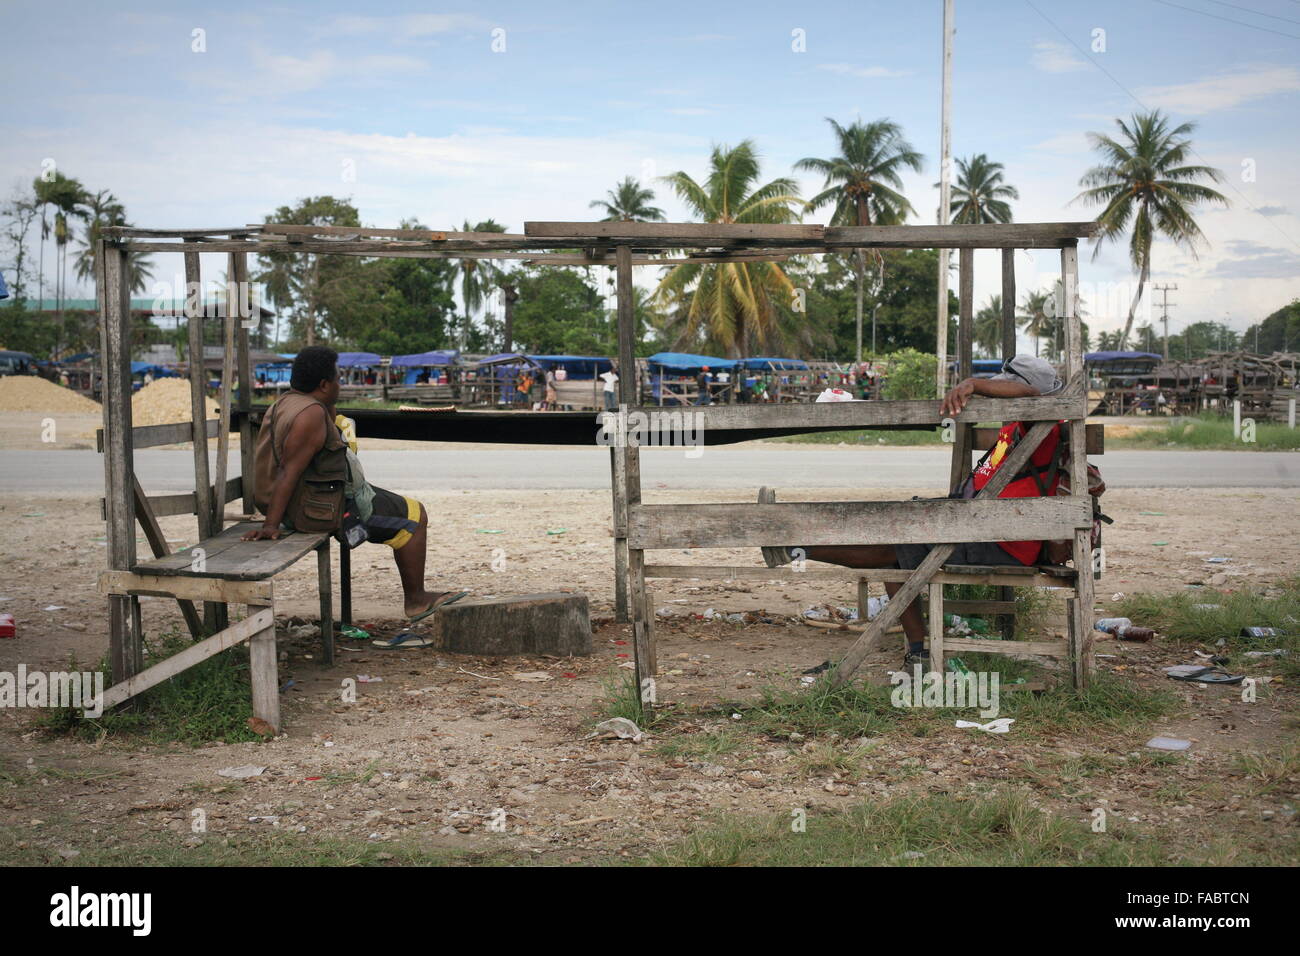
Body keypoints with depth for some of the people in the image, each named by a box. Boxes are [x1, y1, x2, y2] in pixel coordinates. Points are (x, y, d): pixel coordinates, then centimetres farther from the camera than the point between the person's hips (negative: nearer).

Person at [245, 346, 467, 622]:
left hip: (302, 503, 11)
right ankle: (415, 600, 10)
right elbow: (288, 472, -29)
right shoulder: (311, 413, -23)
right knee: (414, 516, 2)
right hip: (324, 508, -11)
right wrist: (271, 525, -30)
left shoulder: (285, 403, 9)